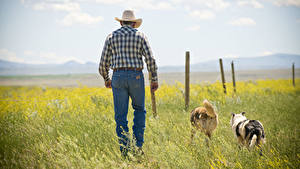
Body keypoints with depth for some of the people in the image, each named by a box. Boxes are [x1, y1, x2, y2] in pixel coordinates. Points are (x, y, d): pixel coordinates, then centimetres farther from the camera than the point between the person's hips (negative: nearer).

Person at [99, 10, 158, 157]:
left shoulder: (112, 37, 8)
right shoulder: (140, 36, 6)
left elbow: (104, 62, 6)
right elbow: (150, 59, -3)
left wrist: (106, 79, 23)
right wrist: (154, 80, 6)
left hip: (118, 77, 0)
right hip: (136, 77, 0)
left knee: (121, 115, 5)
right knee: (139, 109, 19)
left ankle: (124, 150, 0)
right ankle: (138, 145, 8)